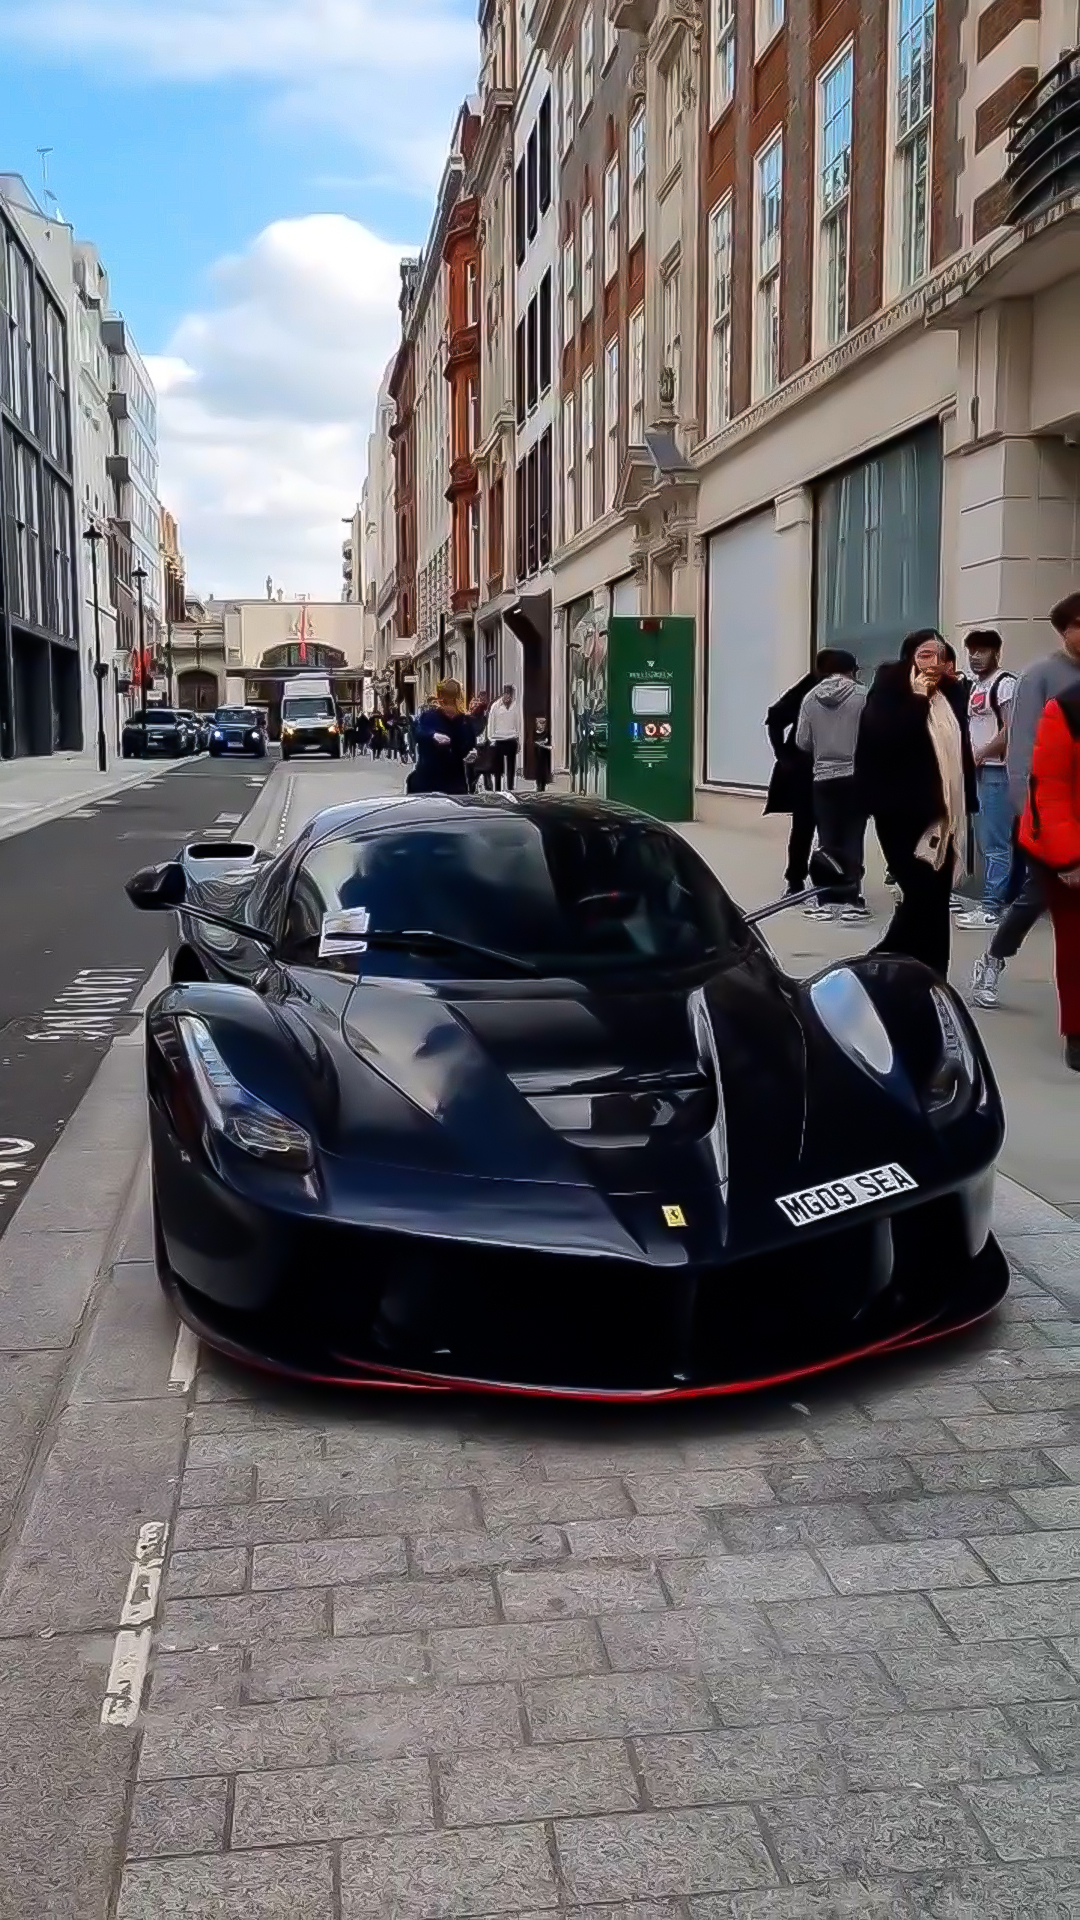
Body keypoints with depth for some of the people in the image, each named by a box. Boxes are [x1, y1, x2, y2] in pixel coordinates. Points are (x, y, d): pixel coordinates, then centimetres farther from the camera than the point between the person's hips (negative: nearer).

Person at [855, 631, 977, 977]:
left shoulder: (952, 695, 12)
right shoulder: (889, 692, -5)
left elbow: (962, 753, 17)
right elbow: (881, 738, -23)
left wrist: (967, 804, 13)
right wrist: (917, 699, -18)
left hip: (945, 815, 6)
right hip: (904, 814, -6)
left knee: (936, 900, 8)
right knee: (923, 898, -11)